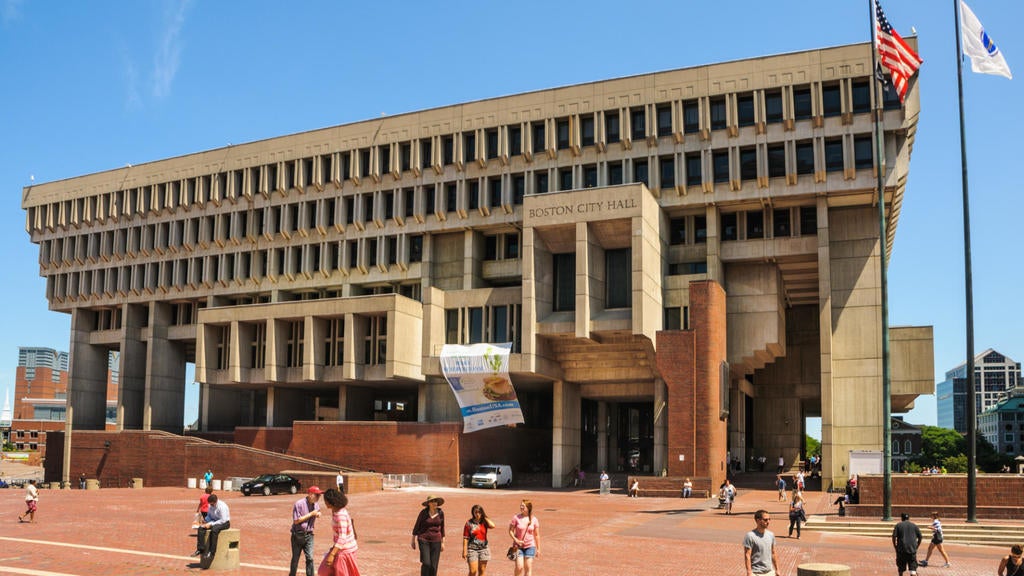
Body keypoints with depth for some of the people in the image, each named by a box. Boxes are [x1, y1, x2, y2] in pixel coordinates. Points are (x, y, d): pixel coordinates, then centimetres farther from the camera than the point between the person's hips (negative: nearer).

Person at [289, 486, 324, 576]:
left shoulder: (316, 505, 1)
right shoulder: (299, 504, -17)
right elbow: (296, 520, -20)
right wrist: (311, 514, -22)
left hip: (309, 535, 4)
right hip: (297, 535, -3)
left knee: (310, 558, -5)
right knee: (295, 558, 11)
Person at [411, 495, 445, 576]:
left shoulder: (440, 513, -1)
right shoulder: (423, 512, -8)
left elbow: (442, 528, 8)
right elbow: (417, 526, 1)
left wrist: (443, 543, 7)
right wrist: (413, 540, 2)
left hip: (436, 541, 2)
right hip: (424, 540, -2)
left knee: (433, 565, -1)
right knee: (426, 563, -13)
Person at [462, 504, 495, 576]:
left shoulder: (484, 522, 3)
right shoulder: (469, 523, -3)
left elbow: (492, 526, -18)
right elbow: (465, 538, -4)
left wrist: (484, 517, -6)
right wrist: (464, 551, -9)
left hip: (484, 548, 3)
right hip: (472, 549, -3)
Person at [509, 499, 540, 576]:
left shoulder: (534, 520, -2)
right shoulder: (516, 518, -6)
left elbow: (537, 535, 5)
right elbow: (510, 531, 0)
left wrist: (538, 549, 6)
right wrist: (516, 540, -14)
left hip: (530, 546, 1)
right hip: (518, 546, -1)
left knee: (528, 567, 0)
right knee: (519, 567, -9)